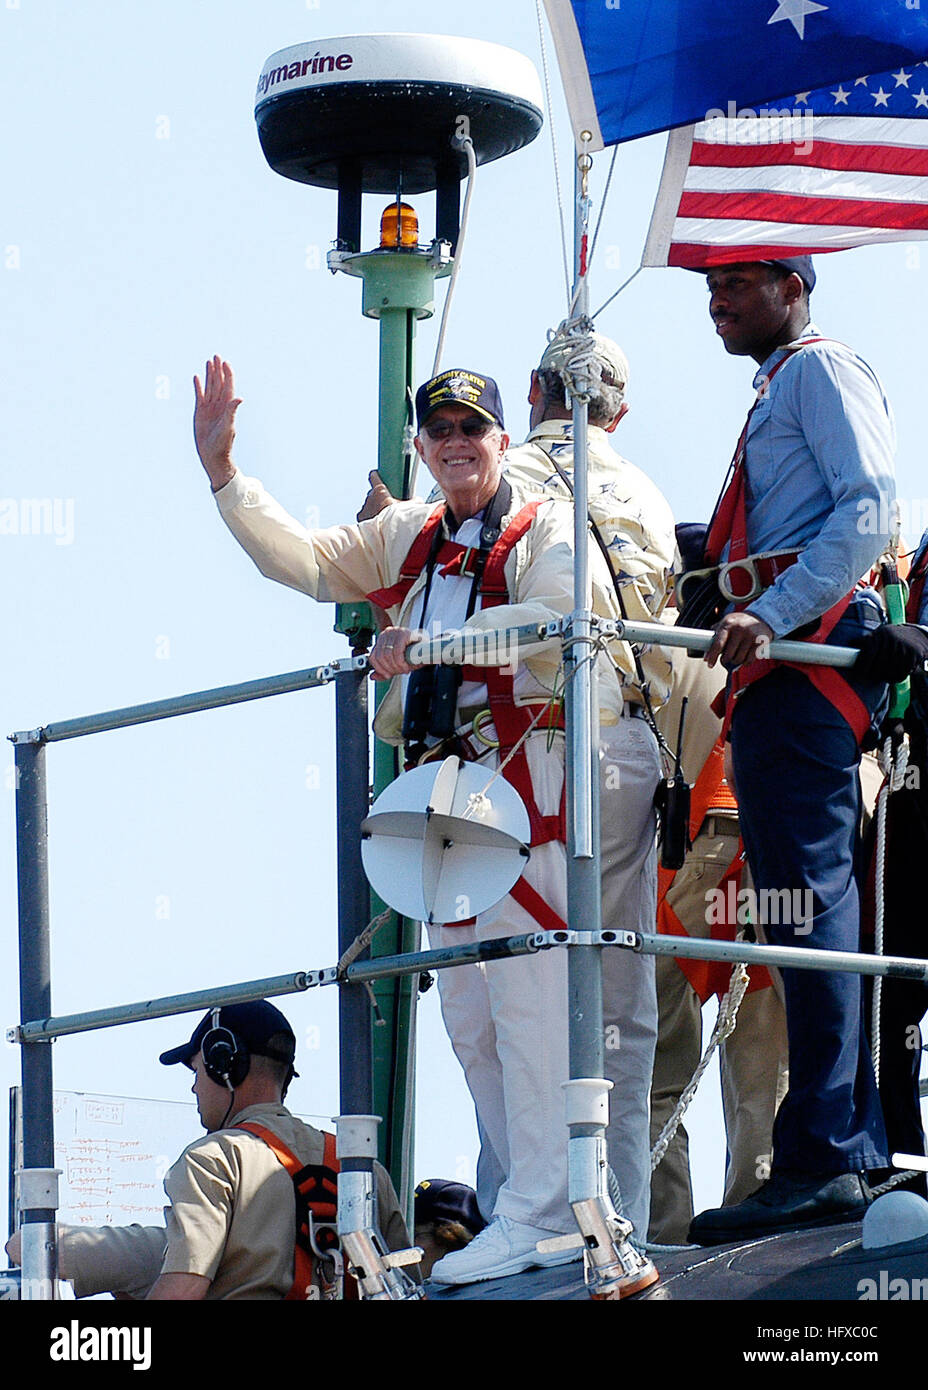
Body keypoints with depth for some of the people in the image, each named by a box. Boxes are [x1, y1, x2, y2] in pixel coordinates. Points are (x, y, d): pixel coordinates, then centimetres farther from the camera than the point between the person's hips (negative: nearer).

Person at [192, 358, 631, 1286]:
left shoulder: (546, 528, 1)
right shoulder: (406, 539, 22)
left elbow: (550, 617, -17)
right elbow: (302, 561, 21)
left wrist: (424, 641, -18)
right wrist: (221, 469, 13)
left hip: (524, 769, -8)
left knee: (528, 993, -15)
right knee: (467, 1011, 6)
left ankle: (539, 1218, -18)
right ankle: (532, 1201, 11)